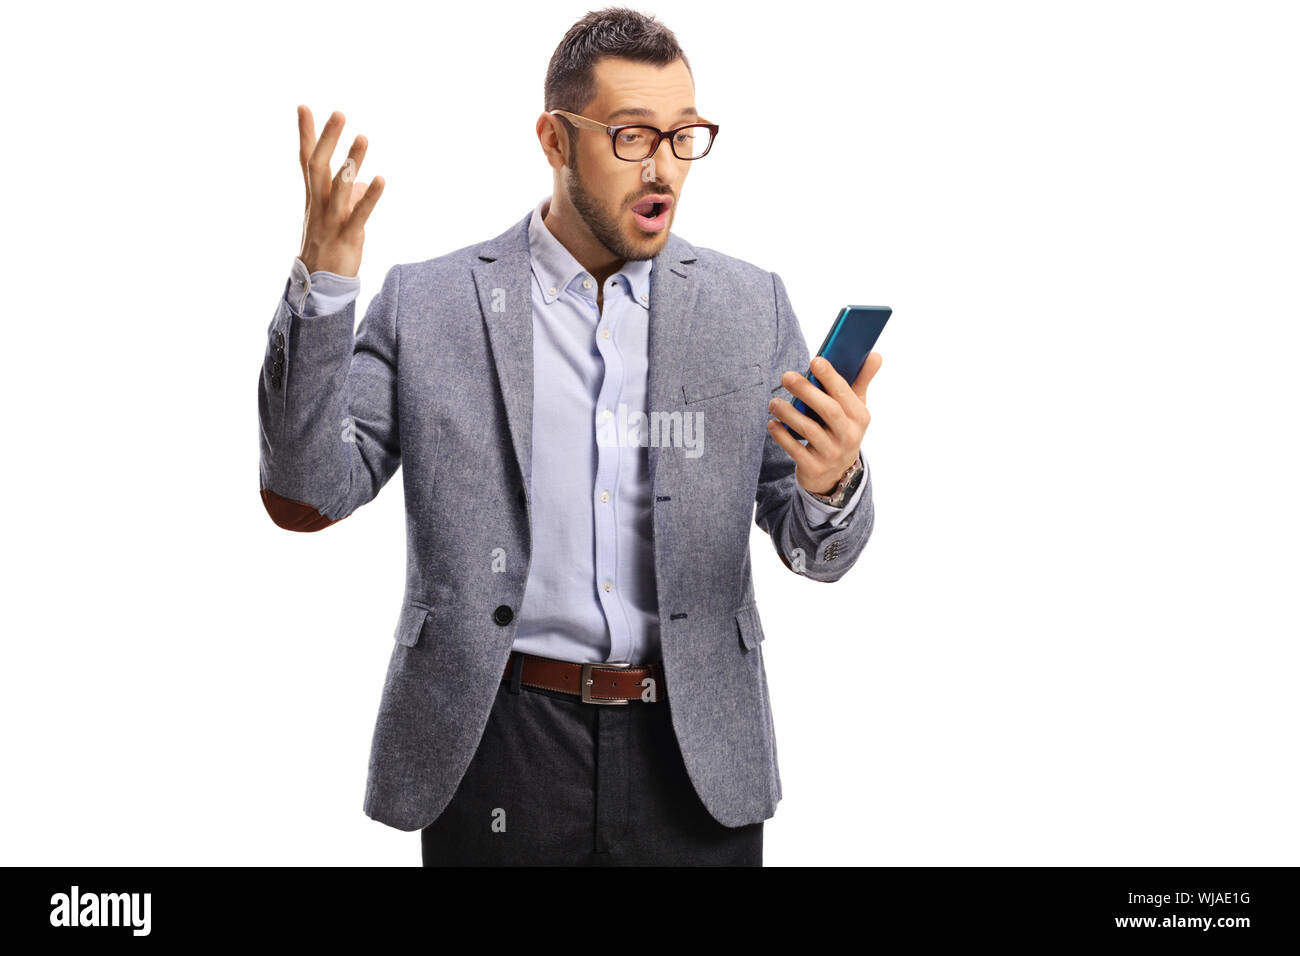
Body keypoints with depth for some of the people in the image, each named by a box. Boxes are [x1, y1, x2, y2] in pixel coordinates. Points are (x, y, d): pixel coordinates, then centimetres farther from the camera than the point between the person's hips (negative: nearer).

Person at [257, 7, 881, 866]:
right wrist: (321, 283, -15)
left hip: (696, 760, 2)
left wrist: (835, 482, -20)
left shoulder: (751, 309, 4)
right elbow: (305, 497, -5)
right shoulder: (428, 305, 0)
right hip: (501, 753, -1)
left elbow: (815, 550, 5)